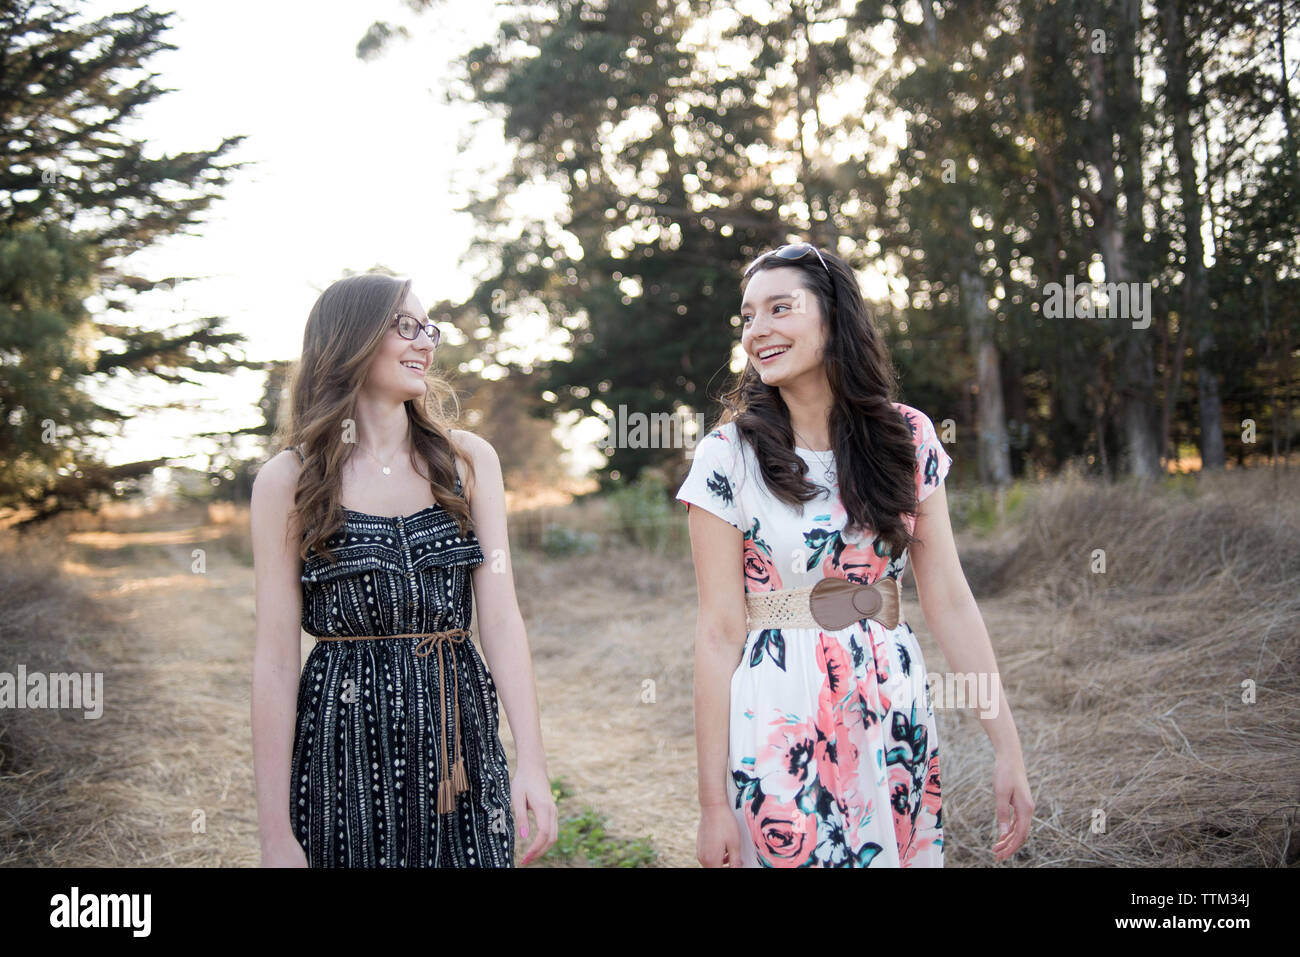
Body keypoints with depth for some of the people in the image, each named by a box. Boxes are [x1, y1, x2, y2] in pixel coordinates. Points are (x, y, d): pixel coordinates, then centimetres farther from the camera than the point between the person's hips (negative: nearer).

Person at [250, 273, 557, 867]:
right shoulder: (289, 480, -2)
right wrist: (276, 832, -8)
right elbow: (276, 659, -5)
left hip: (459, 740, 2)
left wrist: (531, 762, -13)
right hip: (345, 745, -2)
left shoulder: (468, 460, 4)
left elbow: (501, 617, -2)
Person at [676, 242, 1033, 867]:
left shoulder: (906, 438, 1)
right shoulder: (728, 457, -8)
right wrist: (713, 801, -11)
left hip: (898, 717, 3)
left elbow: (949, 602, 1)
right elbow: (719, 632, -9)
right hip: (781, 728, -3)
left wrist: (1007, 746, -3)